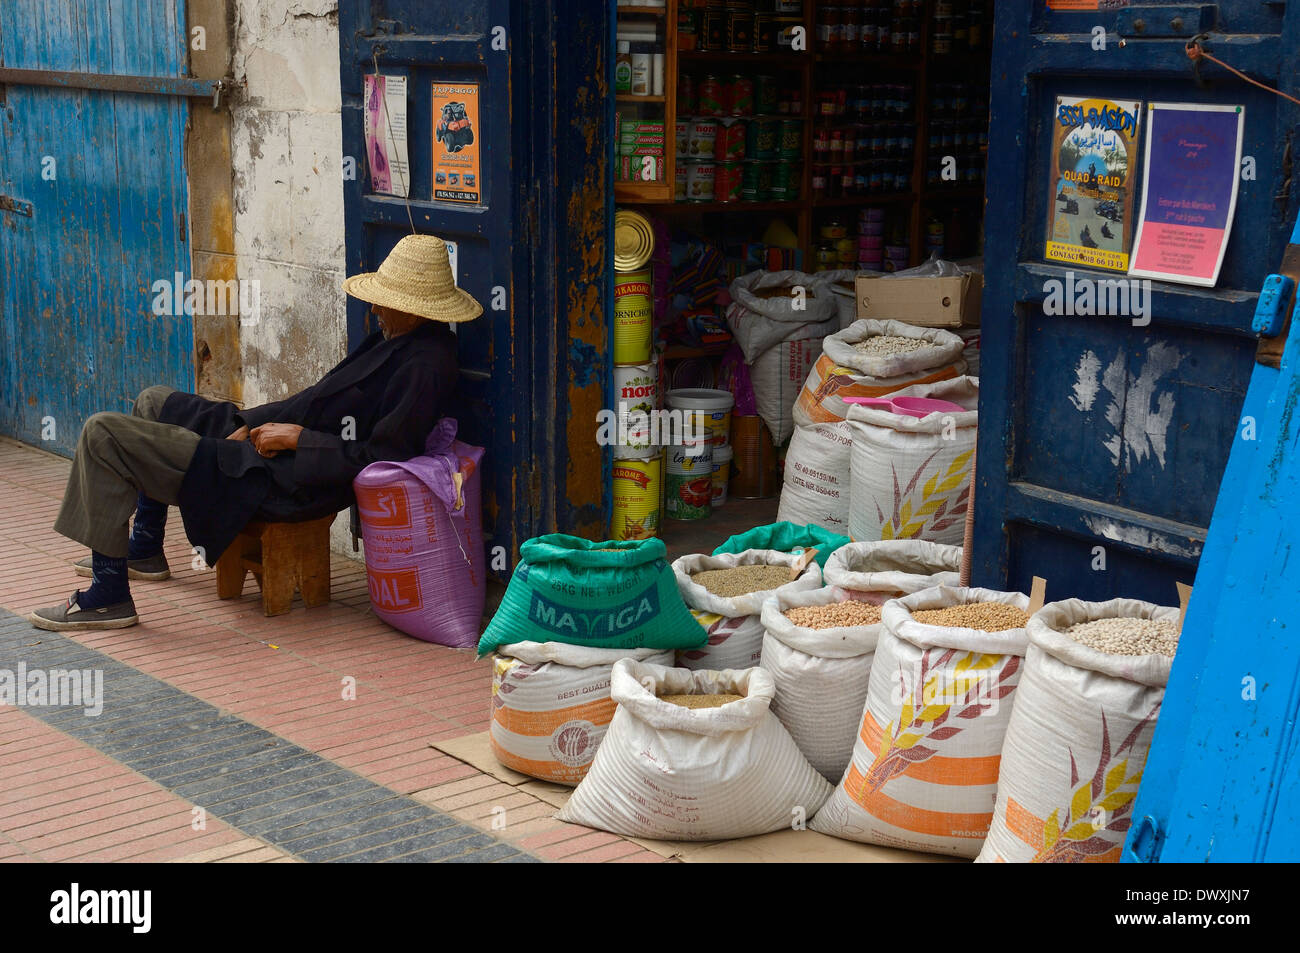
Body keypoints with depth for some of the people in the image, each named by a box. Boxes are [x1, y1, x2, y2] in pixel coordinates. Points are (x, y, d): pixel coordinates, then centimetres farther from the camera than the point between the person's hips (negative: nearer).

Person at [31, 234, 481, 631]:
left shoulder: (423, 366, -24)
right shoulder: (396, 337, 8)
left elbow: (378, 458, -27)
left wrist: (297, 437, -18)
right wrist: (252, 424, 8)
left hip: (286, 485, -11)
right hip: (270, 443, 11)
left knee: (104, 435, -10)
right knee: (155, 401, 32)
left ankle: (107, 595, -2)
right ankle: (145, 551, 42)